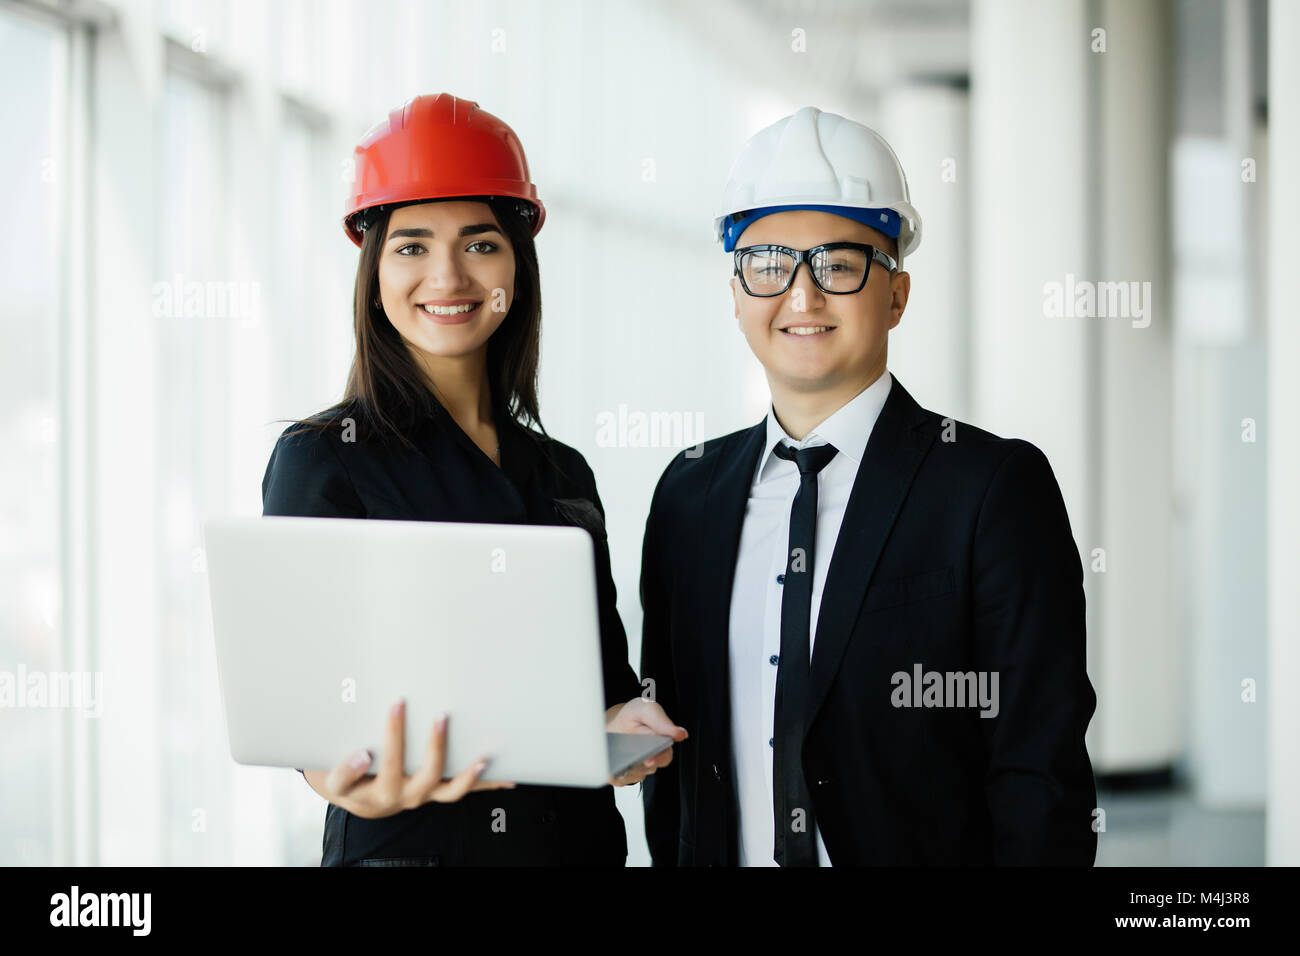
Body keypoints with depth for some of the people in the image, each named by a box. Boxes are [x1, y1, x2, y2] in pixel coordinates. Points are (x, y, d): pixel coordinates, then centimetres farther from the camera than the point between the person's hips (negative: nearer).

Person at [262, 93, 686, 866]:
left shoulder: (564, 475, 9)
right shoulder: (322, 460, -6)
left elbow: (606, 676, 14)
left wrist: (628, 724, -9)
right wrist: (369, 787, -32)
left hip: (578, 837, 5)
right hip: (406, 845, -5)